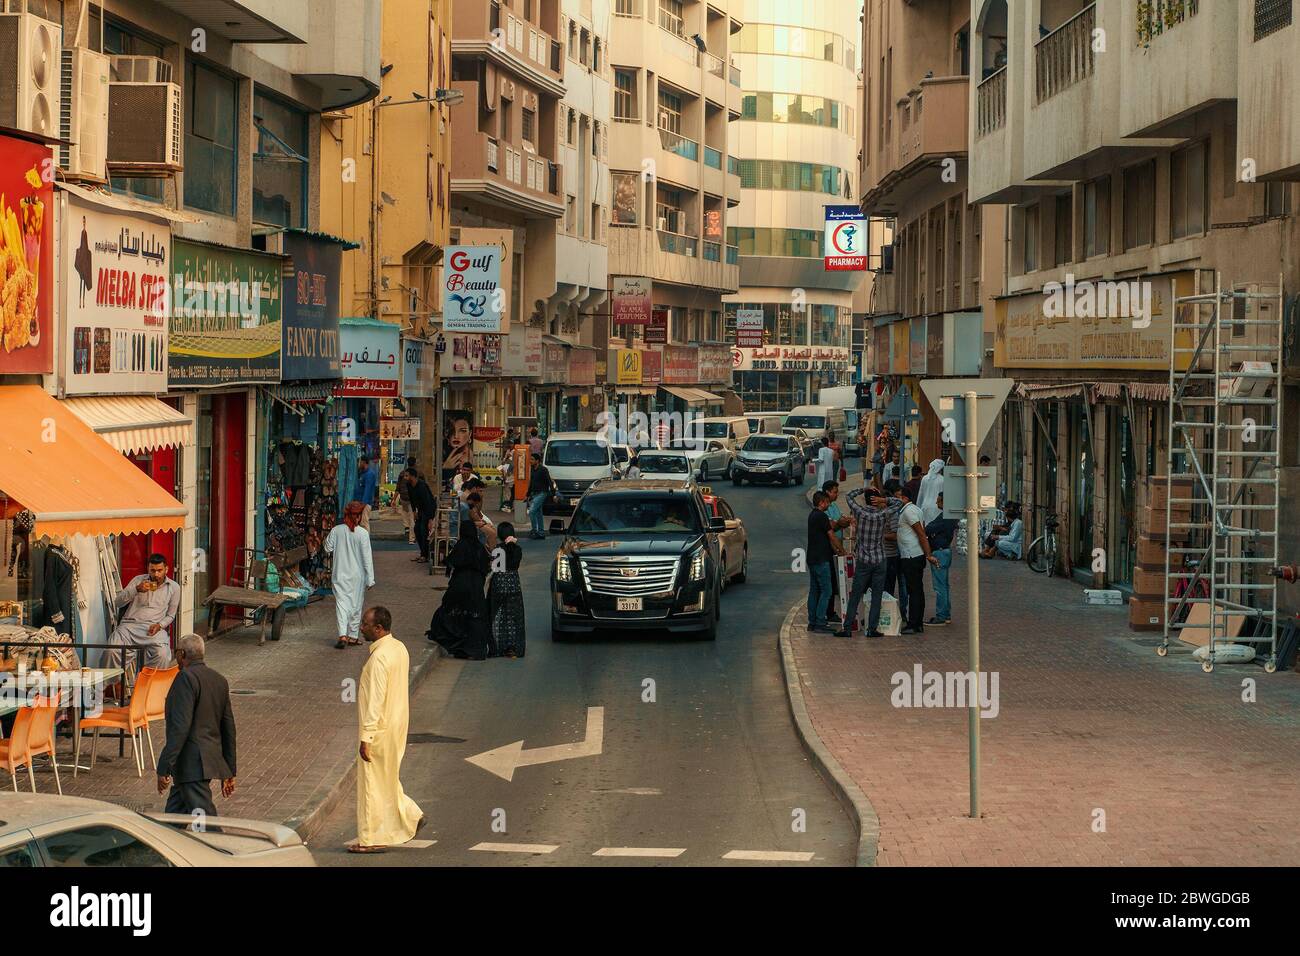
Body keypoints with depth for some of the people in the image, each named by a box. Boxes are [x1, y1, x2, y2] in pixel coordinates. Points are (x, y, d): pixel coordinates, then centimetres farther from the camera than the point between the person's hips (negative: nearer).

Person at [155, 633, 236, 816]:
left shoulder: (186, 678, -12)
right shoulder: (219, 680, 15)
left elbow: (180, 726, -20)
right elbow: (228, 727, 18)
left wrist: (164, 768, -19)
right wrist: (229, 772, 23)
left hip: (192, 763, -9)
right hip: (212, 758, 9)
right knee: (174, 813, 17)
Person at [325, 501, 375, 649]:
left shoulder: (336, 530, -8)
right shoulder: (362, 533, -13)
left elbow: (328, 549, 2)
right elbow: (367, 557, -10)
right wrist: (370, 578, -5)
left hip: (339, 574, 1)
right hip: (357, 575, -1)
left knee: (341, 603, 1)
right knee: (356, 604, 13)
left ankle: (342, 635, -14)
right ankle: (353, 635, 20)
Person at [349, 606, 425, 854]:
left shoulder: (379, 658, -23)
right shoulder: (399, 648, 6)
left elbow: (375, 700, -25)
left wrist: (366, 738, -22)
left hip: (381, 729, -9)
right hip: (397, 723, 9)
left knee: (373, 782, 2)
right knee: (387, 778, 22)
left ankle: (373, 839, 9)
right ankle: (411, 817, 23)